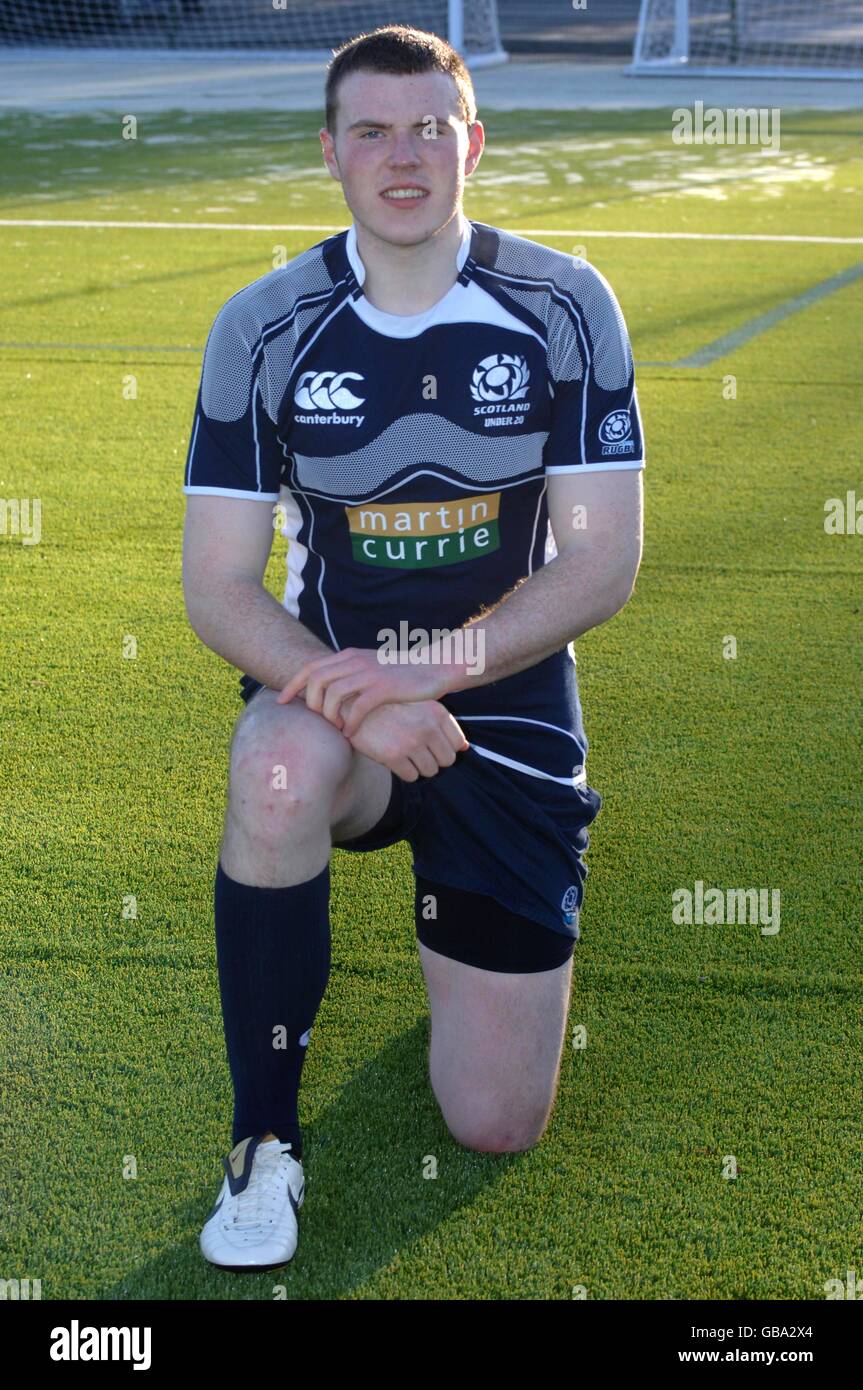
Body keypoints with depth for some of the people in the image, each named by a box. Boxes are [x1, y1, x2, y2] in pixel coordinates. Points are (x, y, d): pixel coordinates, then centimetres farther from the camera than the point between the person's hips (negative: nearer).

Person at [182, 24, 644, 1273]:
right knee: (278, 771, -40)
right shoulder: (263, 329, -8)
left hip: (505, 706, 0)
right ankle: (265, 1142, -18)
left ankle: (465, 910, 33)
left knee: (498, 1125, -2)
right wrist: (354, 701, -29)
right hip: (332, 680, 0)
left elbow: (603, 565, -11)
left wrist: (431, 667, -27)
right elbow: (218, 588, -10)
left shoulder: (566, 309, -9)